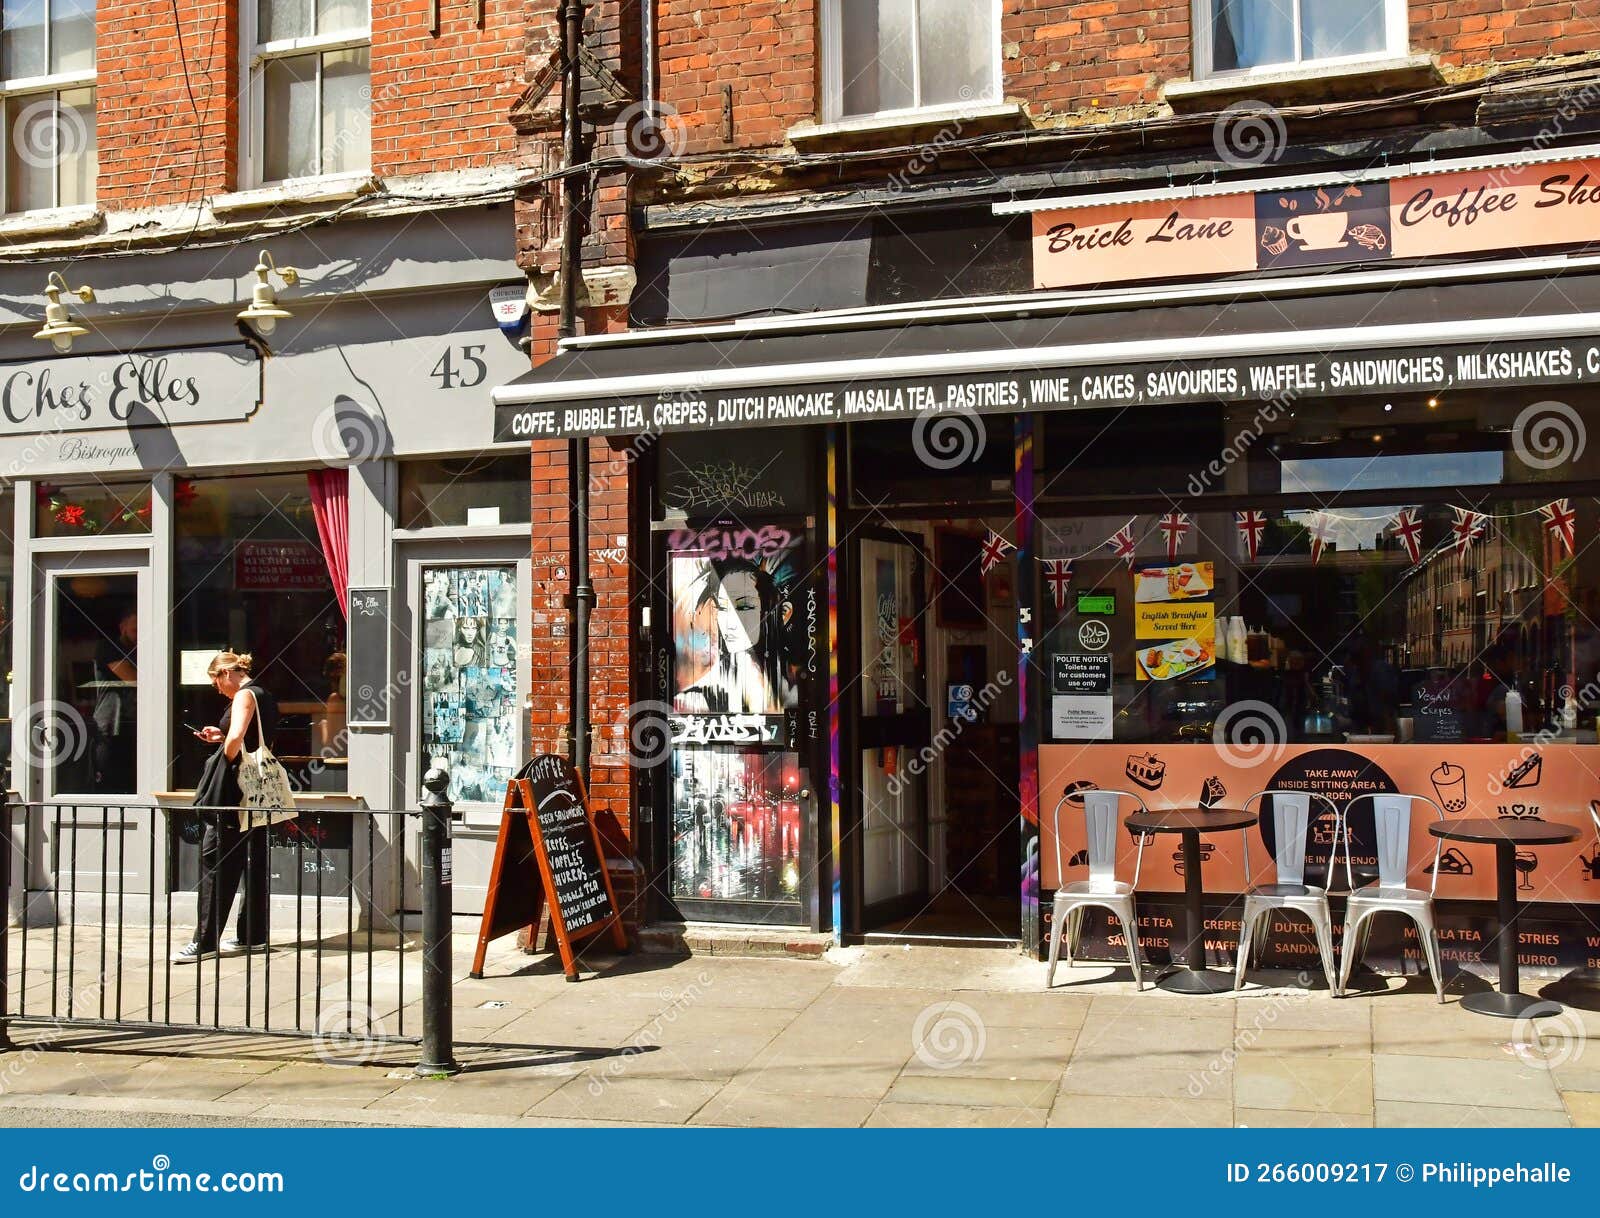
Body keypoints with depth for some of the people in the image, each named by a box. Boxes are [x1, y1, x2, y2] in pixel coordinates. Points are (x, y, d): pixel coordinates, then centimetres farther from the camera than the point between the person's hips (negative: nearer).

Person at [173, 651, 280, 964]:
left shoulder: (245, 695, -10)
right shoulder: (263, 696, 18)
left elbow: (236, 737, -24)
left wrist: (225, 761, -8)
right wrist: (220, 737, 16)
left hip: (235, 789, -9)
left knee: (216, 861, -6)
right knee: (254, 862, 11)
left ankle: (205, 943, -5)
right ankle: (253, 936, 15)